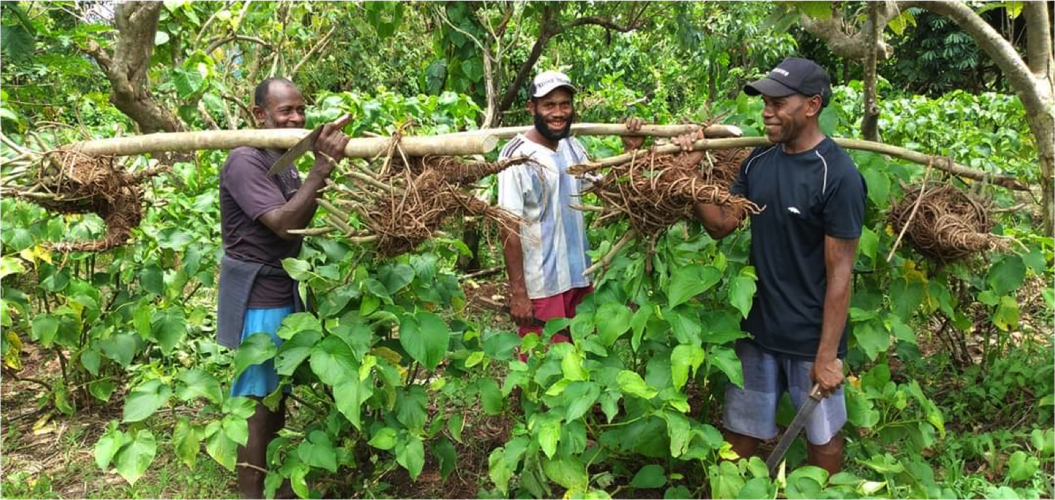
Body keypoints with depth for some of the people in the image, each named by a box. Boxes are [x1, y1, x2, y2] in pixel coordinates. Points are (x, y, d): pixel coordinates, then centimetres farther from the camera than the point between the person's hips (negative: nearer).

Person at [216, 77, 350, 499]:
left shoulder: (284, 160, 11)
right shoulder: (245, 161, -17)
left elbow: (299, 221, 5)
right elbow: (284, 224, -27)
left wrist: (324, 161, -6)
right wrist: (323, 165, -28)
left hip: (284, 291, 9)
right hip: (259, 297, -9)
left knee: (277, 394, 18)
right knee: (256, 401, -1)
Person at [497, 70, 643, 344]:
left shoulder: (573, 146, 5)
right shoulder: (517, 155, -16)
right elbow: (509, 229, -16)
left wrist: (630, 151, -4)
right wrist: (517, 293, -17)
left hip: (581, 277, 7)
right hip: (541, 286, -7)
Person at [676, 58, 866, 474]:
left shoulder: (837, 176, -18)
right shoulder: (759, 161, 2)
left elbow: (839, 273, -17)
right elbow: (721, 225, 5)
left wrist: (827, 354, -16)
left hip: (810, 338, -6)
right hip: (756, 329, 6)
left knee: (821, 437, 13)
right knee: (740, 430, 16)